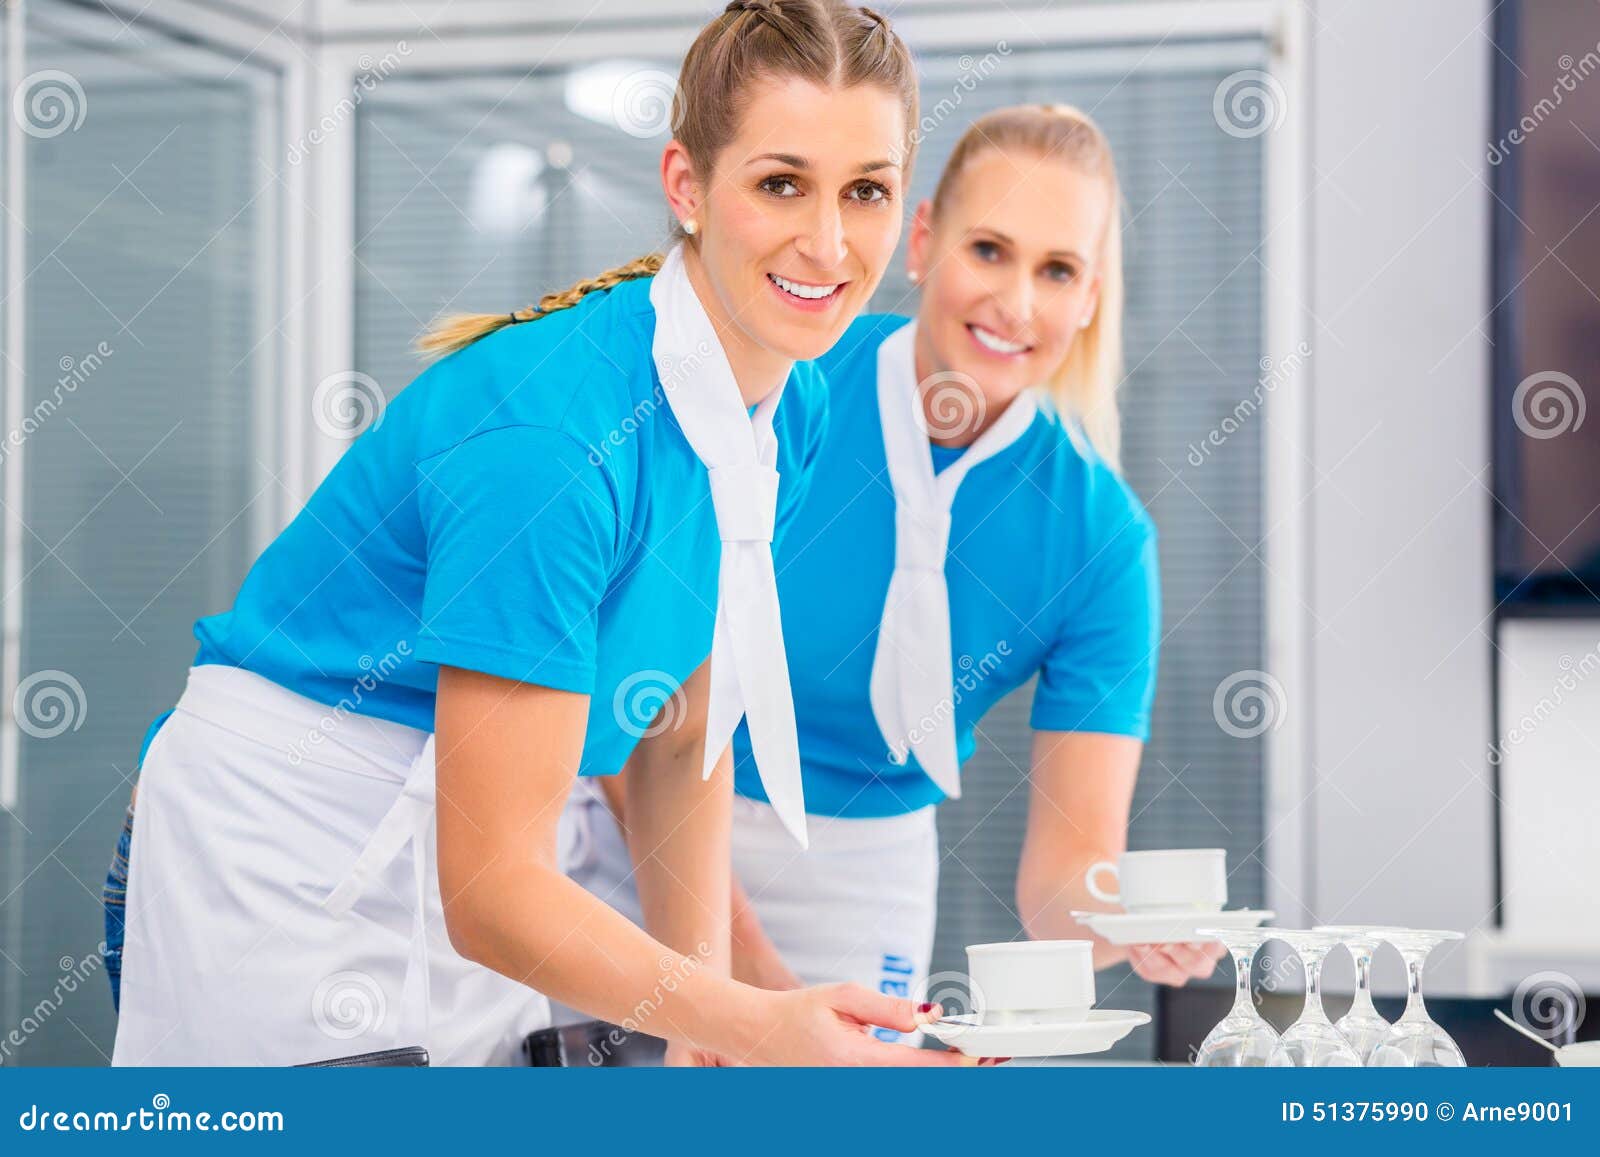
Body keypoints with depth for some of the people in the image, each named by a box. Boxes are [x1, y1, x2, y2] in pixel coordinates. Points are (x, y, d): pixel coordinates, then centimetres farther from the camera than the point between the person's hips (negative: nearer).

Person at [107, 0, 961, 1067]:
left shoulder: (790, 412, -3)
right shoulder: (549, 434, -28)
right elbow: (491, 893, -28)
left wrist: (707, 1026, -3)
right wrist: (762, 1028, -38)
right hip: (287, 888, -8)